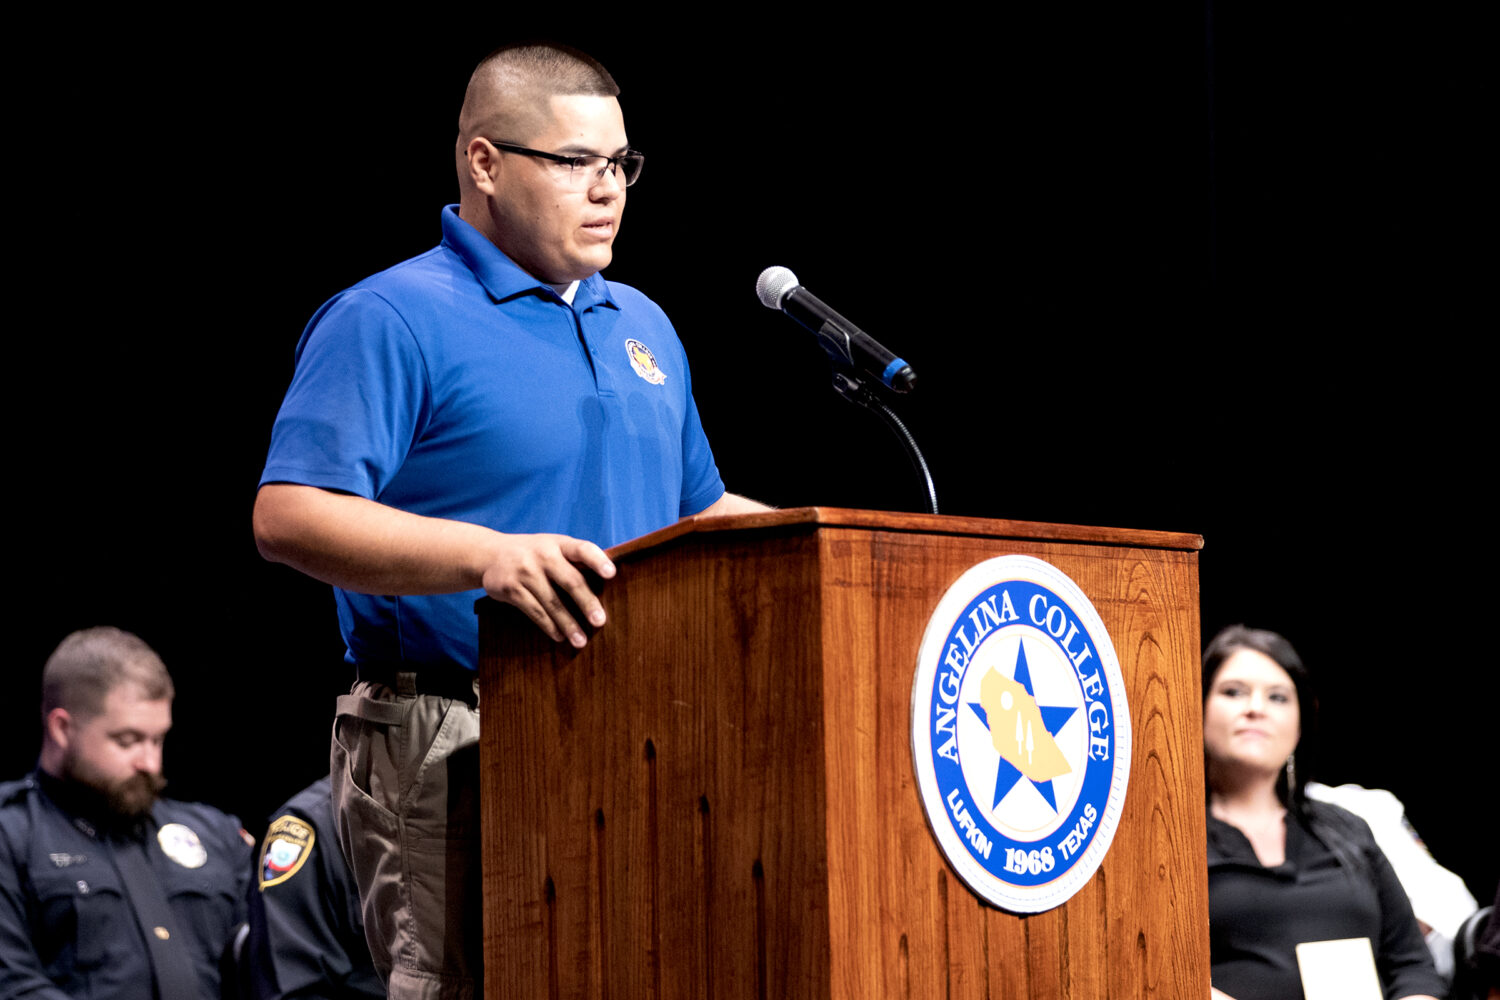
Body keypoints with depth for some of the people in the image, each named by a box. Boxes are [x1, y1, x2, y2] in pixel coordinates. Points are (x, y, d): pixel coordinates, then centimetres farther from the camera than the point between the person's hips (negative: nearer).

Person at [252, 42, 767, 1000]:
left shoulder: (643, 326, 20)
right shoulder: (391, 319, -6)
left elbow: (701, 511, 29)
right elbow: (288, 514, -16)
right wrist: (487, 557, -28)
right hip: (450, 747, -7)